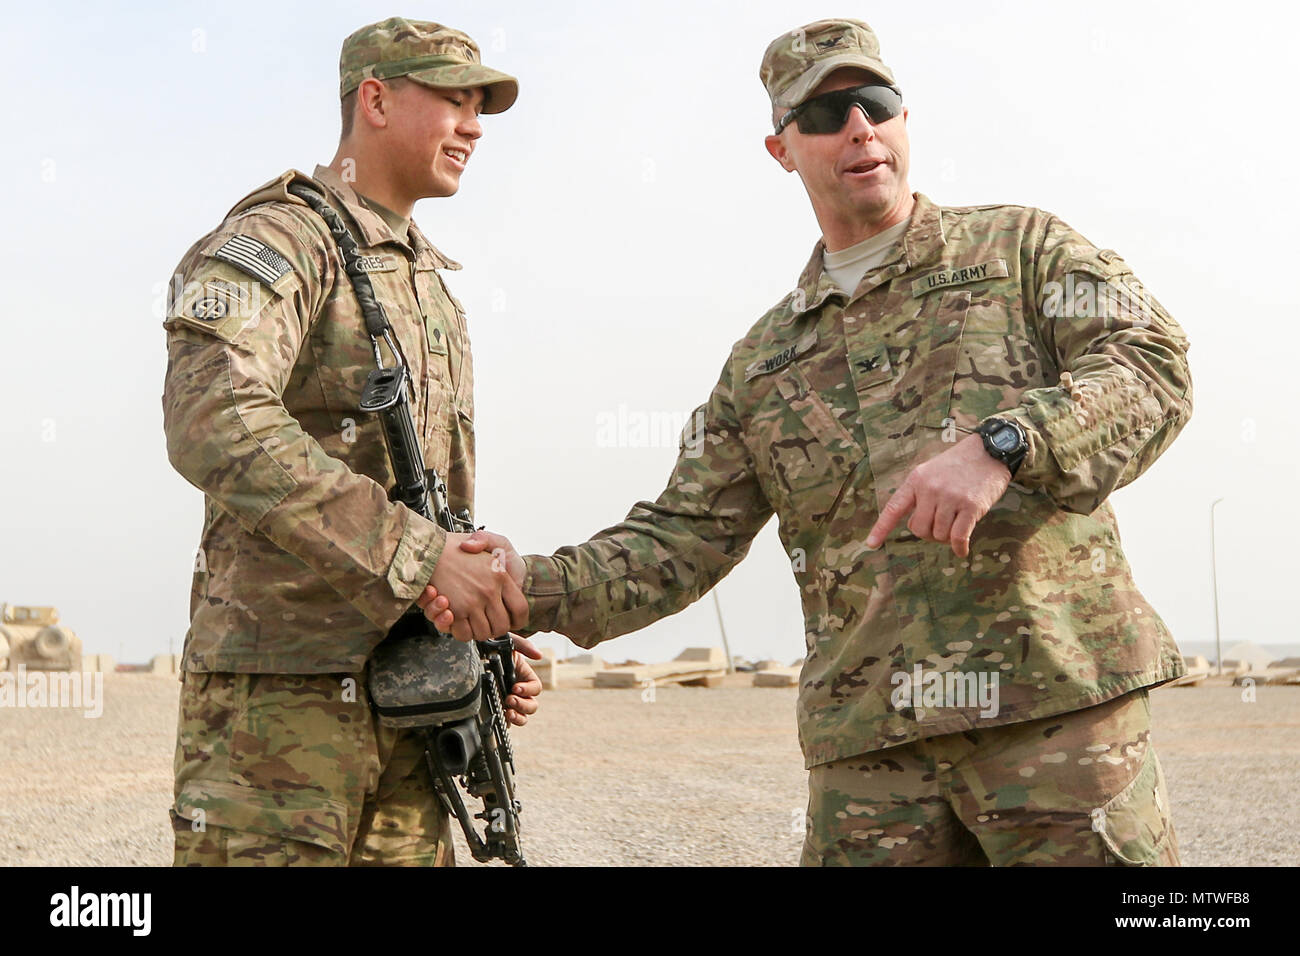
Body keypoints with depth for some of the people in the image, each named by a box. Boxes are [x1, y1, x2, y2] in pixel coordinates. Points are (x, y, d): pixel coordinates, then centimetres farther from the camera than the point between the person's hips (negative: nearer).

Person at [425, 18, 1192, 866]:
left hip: (1059, 703, -3)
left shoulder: (1020, 248, 8)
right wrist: (534, 585, -3)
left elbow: (1153, 365, -7)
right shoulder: (763, 364, 17)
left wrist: (999, 445, -24)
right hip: (872, 745, 3)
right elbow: (682, 541, 14)